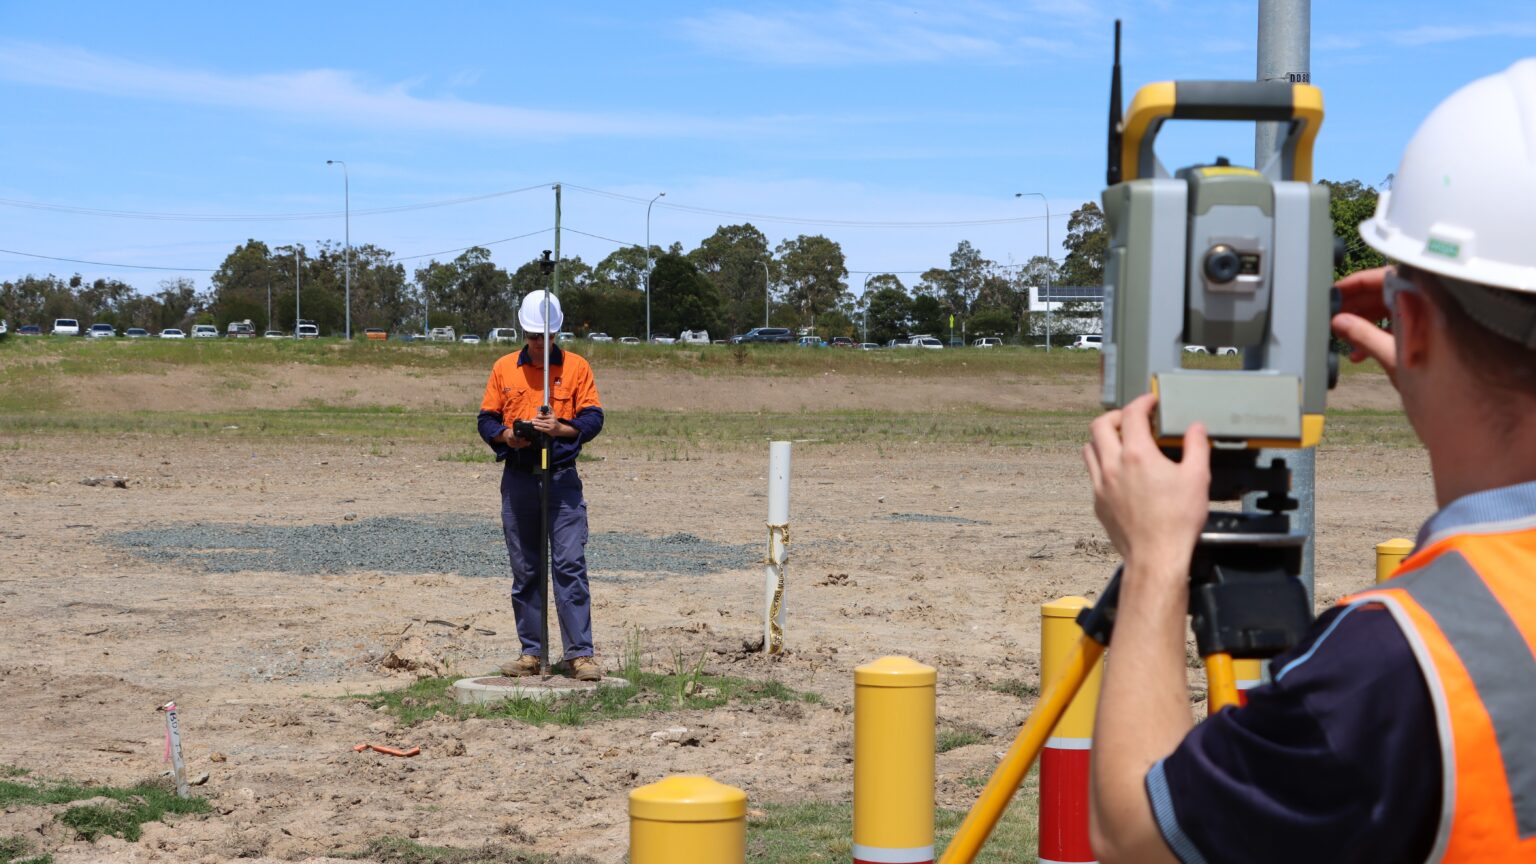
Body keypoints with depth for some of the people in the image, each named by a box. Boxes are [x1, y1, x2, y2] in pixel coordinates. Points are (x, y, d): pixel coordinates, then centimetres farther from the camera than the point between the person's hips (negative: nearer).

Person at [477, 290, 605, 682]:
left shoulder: (576, 367, 3)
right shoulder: (504, 368, 9)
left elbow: (593, 418, 0)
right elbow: (487, 419, 10)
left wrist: (560, 428, -19)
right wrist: (507, 435, -11)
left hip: (562, 479, -2)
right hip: (518, 480, 3)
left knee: (570, 565, -8)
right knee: (524, 570, 7)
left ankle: (580, 654, -5)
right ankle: (531, 652, 15)